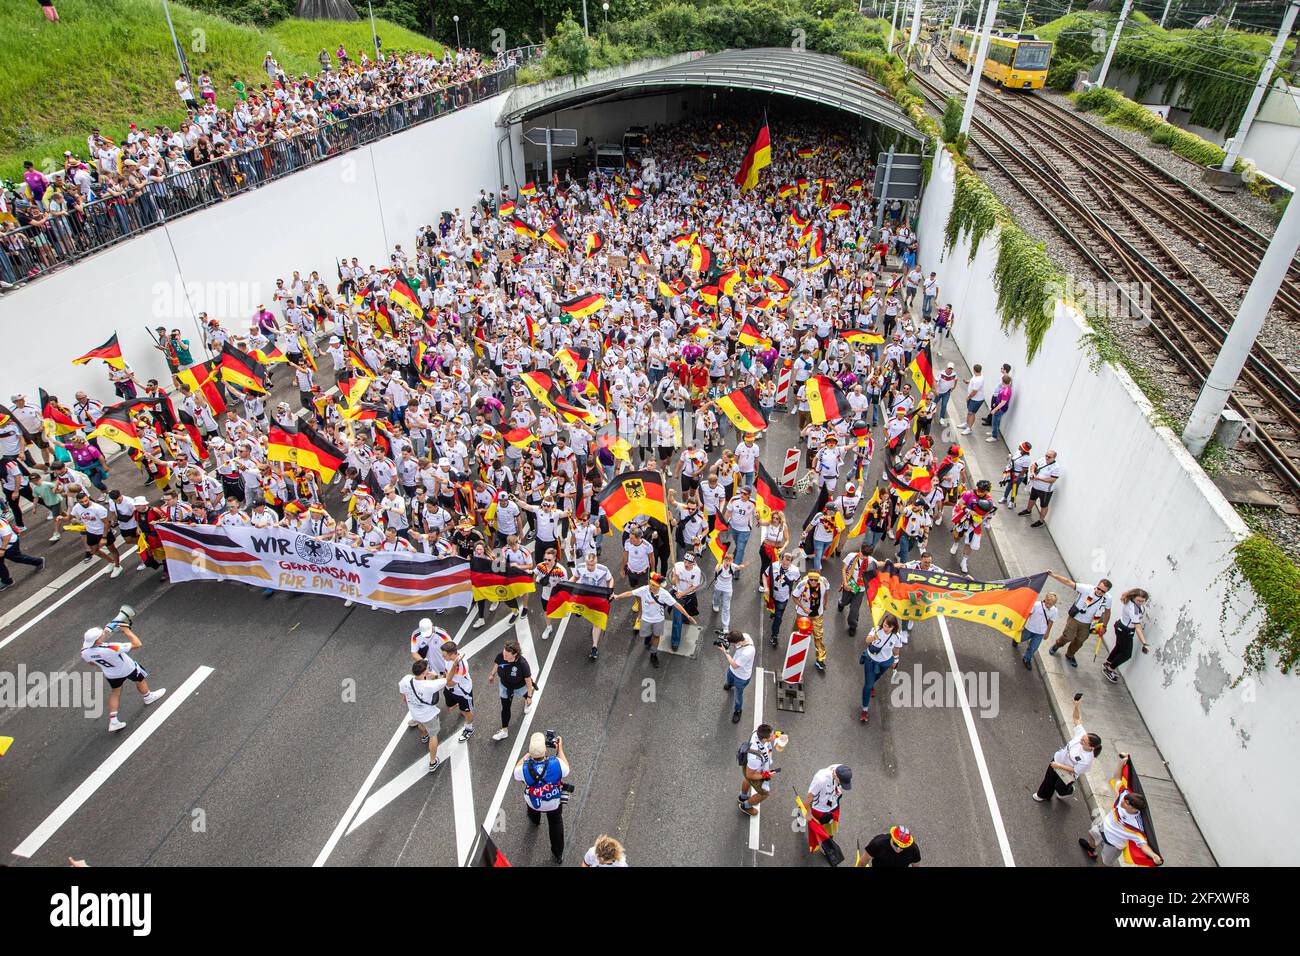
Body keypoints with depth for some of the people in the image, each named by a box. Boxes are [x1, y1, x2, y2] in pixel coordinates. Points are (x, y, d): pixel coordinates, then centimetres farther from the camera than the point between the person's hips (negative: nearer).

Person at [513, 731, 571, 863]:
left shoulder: (525, 768, -38)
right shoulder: (556, 764, -39)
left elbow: (516, 772, -11)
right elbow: (565, 769, -13)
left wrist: (529, 753, -8)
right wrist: (560, 748, -8)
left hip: (533, 802, 1)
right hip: (554, 802, -1)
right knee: (556, 823, 28)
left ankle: (534, 821, 72)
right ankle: (558, 854, 46)